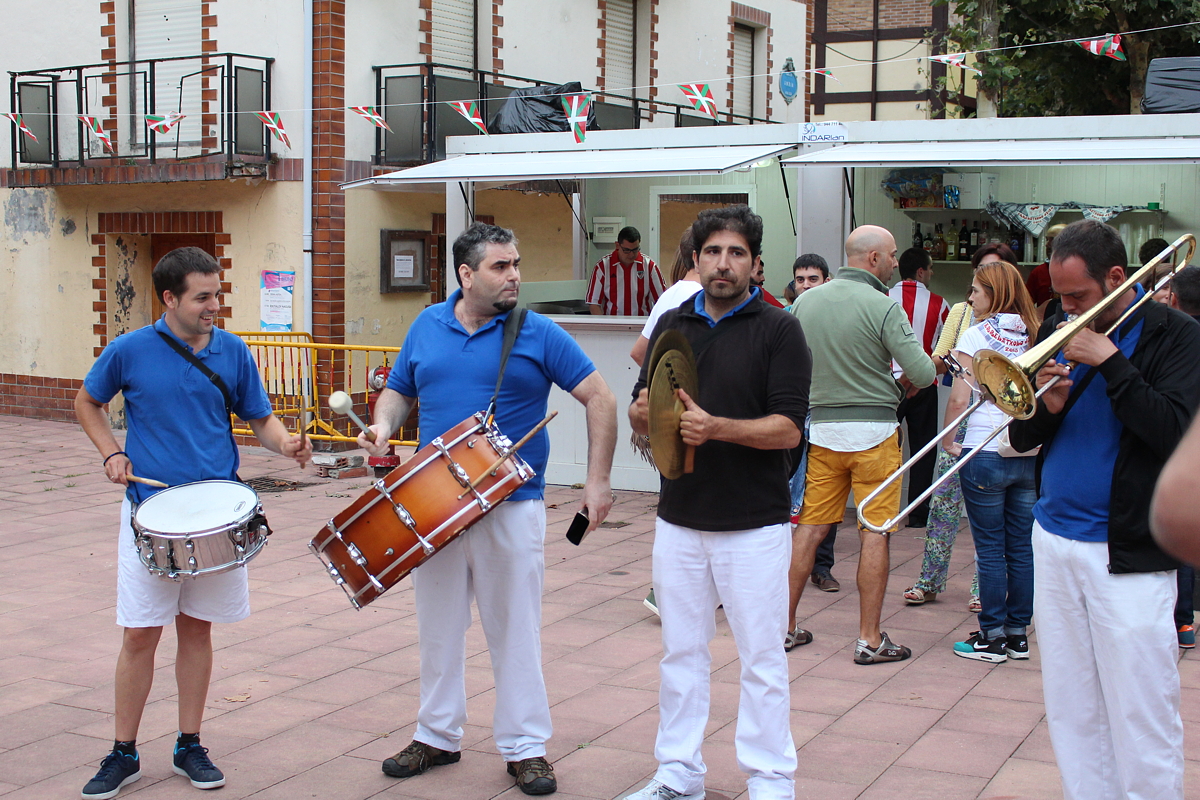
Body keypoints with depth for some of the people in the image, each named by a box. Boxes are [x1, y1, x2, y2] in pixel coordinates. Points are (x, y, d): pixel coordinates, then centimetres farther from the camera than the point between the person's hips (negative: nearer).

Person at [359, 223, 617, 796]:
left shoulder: (537, 334, -6)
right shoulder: (427, 327, 6)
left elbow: (599, 400, -4)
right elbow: (398, 392, 17)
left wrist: (598, 481, -9)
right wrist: (383, 427, -5)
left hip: (512, 505, -3)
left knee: (516, 629, 3)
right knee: (438, 625, 14)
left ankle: (525, 747, 15)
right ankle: (438, 736, 29)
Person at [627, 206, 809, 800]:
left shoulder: (778, 330, -5)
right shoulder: (672, 325, 9)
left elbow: (788, 428, -12)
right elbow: (640, 416, 11)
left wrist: (717, 427, -27)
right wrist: (644, 411, -12)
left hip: (754, 523, -4)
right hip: (679, 520, 5)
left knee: (761, 658, 4)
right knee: (681, 652, 13)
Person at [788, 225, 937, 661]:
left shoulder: (806, 301, 3)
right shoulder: (882, 306, -12)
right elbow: (922, 374, -13)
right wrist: (935, 364, 9)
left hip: (821, 427, 5)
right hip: (873, 428, -5)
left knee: (811, 526, 11)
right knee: (874, 533, 1)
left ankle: (784, 624, 17)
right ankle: (870, 639, 5)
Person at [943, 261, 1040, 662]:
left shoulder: (976, 335, -7)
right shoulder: (1034, 336, 6)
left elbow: (959, 398, -10)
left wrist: (948, 442, 1)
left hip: (986, 453, -5)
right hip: (1030, 453, 5)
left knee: (990, 550, 1)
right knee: (1022, 549, 10)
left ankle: (992, 637, 5)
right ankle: (1018, 634, 17)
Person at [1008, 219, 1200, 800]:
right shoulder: (1058, 332, 10)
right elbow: (1021, 437, 11)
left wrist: (1109, 362, -19)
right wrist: (1047, 405, -10)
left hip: (1128, 555, -5)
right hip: (1054, 540, 5)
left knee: (1140, 714, -3)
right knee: (1071, 710, 10)